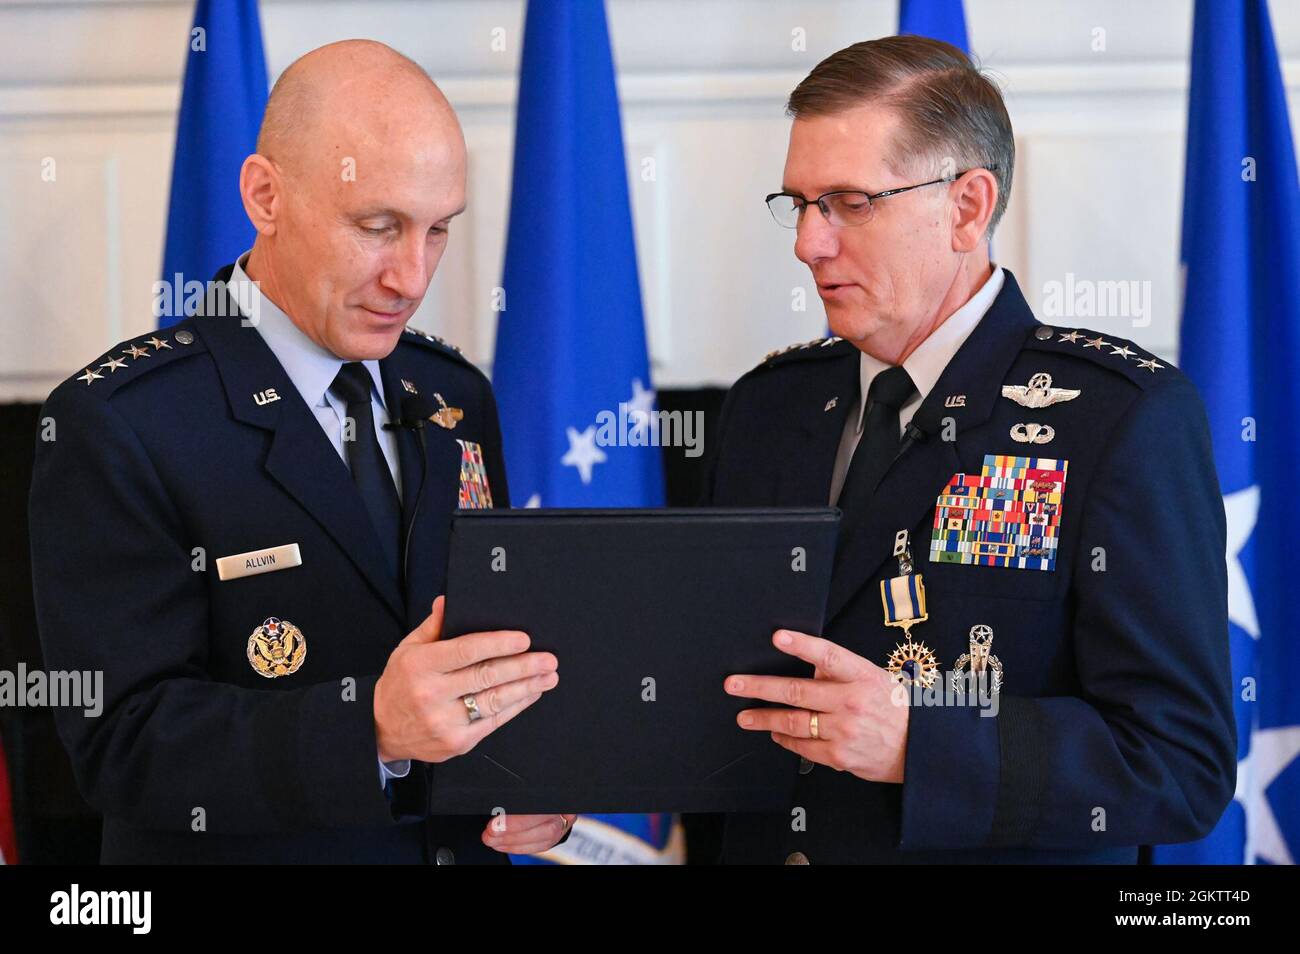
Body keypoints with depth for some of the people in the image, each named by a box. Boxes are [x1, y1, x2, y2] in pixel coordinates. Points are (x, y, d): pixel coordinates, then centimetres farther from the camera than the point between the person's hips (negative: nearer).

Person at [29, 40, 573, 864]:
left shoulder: (457, 398, 3)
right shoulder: (115, 426, -16)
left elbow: (507, 653, 10)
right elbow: (125, 741, -22)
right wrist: (370, 726, -35)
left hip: (465, 844, 5)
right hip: (241, 850, -5)